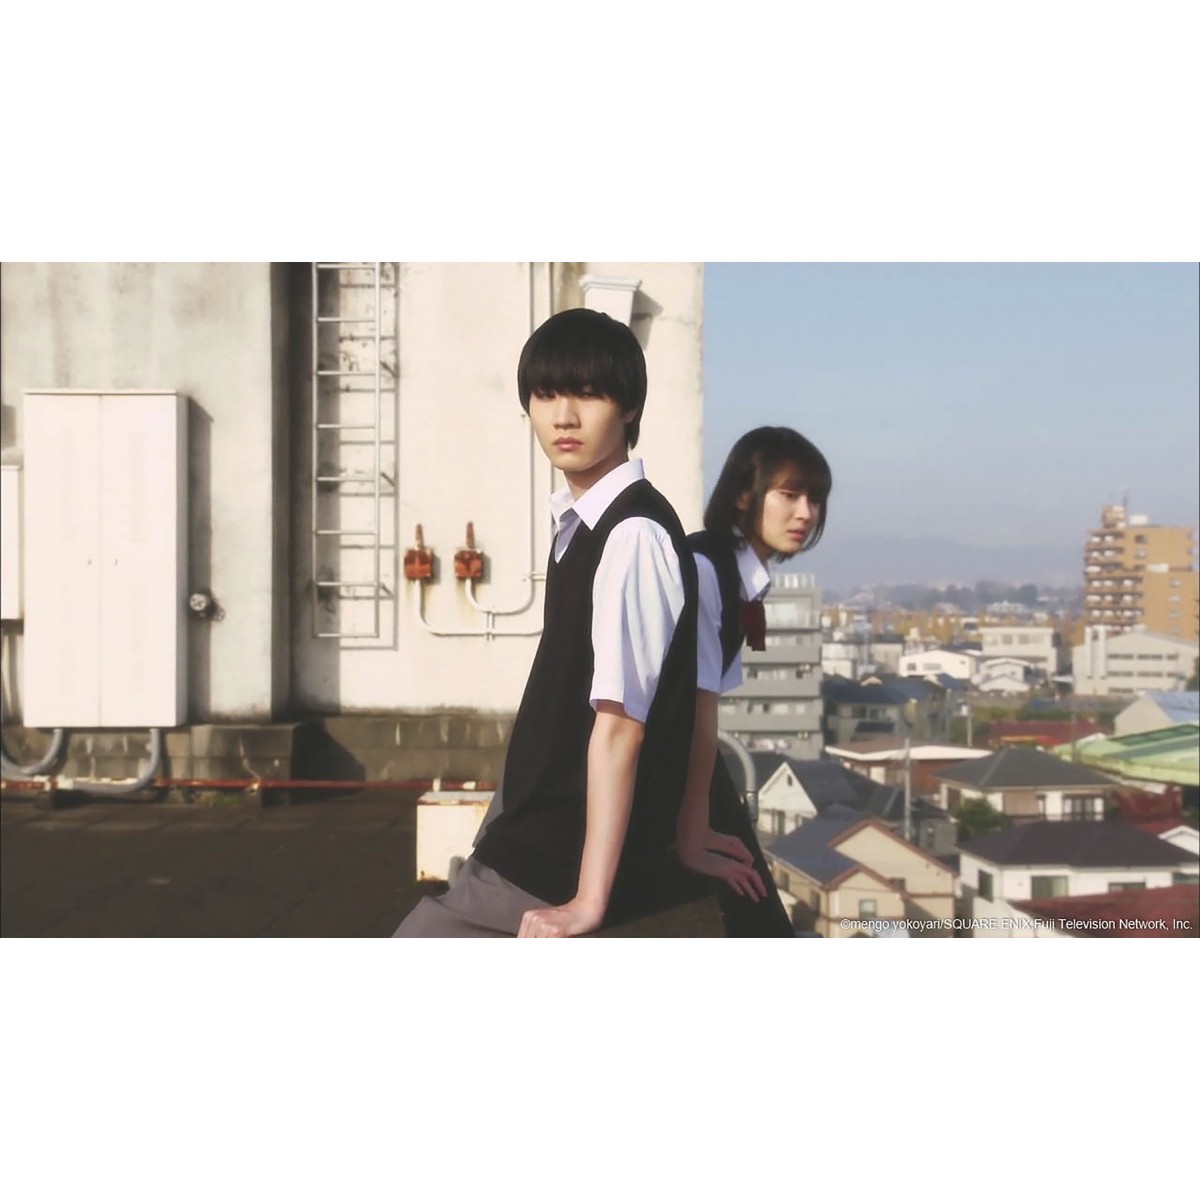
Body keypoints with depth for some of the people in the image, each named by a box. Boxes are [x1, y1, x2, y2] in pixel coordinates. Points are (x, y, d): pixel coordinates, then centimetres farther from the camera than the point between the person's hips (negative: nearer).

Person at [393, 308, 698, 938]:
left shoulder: (633, 536, -19)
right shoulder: (579, 523, 9)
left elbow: (619, 724, -22)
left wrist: (589, 900, -22)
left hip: (569, 867, -9)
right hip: (544, 840, 9)